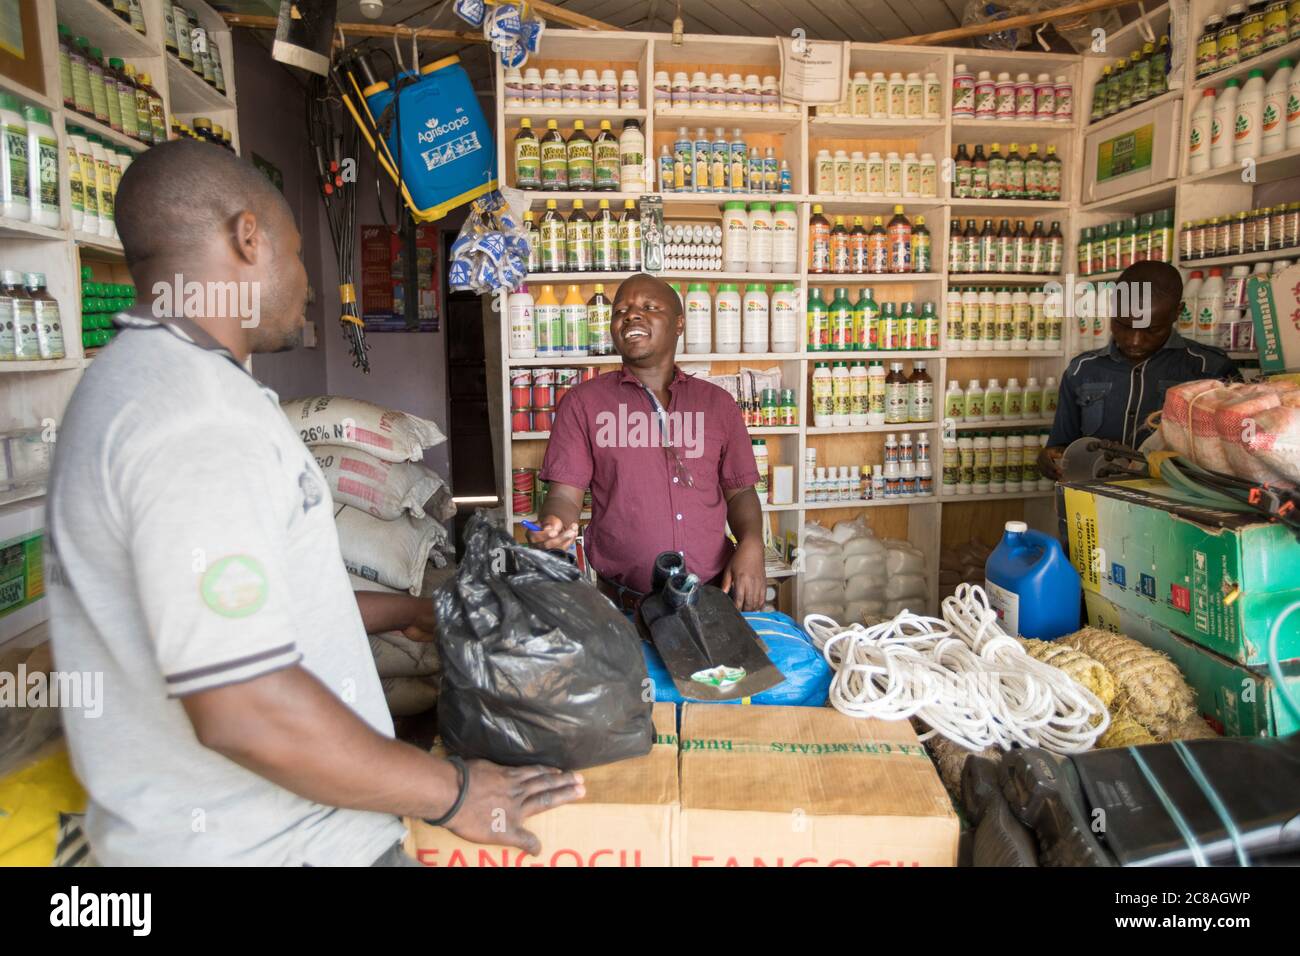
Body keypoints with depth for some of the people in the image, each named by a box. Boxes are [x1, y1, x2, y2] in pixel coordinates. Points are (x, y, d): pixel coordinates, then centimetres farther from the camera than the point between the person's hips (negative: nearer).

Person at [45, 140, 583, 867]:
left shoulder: (151, 383, 9)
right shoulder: (193, 419, -25)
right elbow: (245, 711, -29)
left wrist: (408, 611, 21)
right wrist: (452, 794, -18)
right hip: (266, 844, -9)